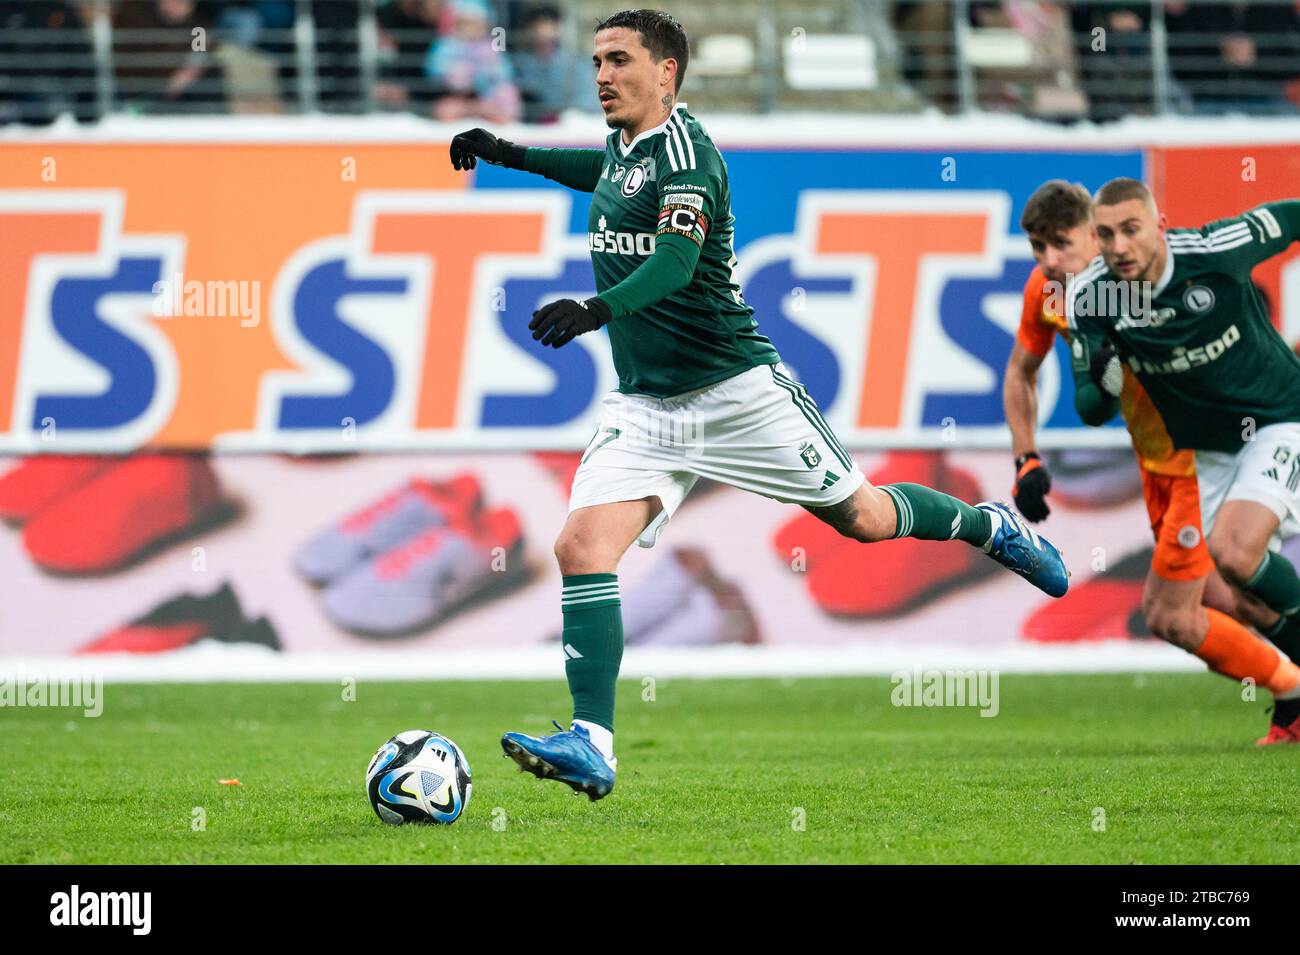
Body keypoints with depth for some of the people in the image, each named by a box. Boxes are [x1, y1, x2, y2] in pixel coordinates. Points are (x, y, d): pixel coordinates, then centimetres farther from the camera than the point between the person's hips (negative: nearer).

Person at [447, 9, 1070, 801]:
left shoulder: (685, 150, -15)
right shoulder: (622, 151, 10)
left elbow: (675, 262, -30)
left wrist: (597, 310, -47)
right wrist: (512, 155, 30)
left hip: (736, 387, -6)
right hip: (646, 404, 7)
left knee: (862, 518, 8)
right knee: (583, 548, -15)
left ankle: (993, 527, 39)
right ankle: (591, 746, -18)